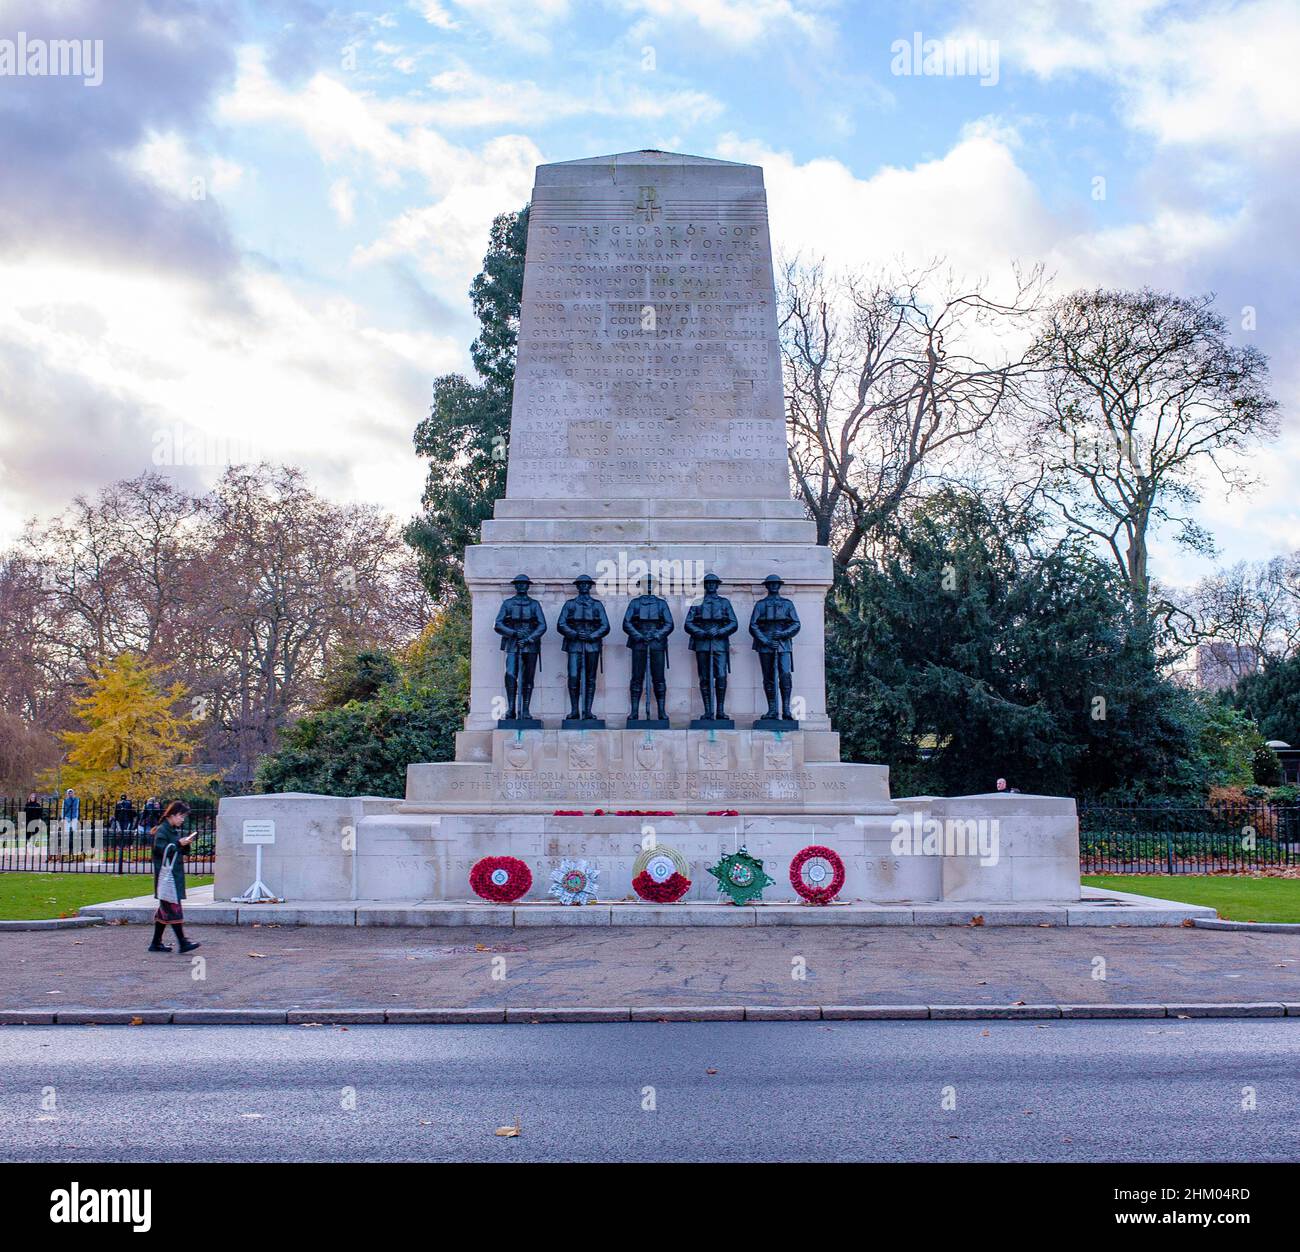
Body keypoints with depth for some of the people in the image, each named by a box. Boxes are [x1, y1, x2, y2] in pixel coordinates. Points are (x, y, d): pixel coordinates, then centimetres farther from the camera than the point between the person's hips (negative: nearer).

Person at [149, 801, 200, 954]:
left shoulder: (175, 830, 17)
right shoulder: (162, 830, -10)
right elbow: (160, 848, -21)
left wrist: (185, 845, 4)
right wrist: (179, 843, -21)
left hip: (175, 874, 10)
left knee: (165, 909, 12)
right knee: (173, 908, -10)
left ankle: (156, 943, 17)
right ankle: (183, 942, -12)